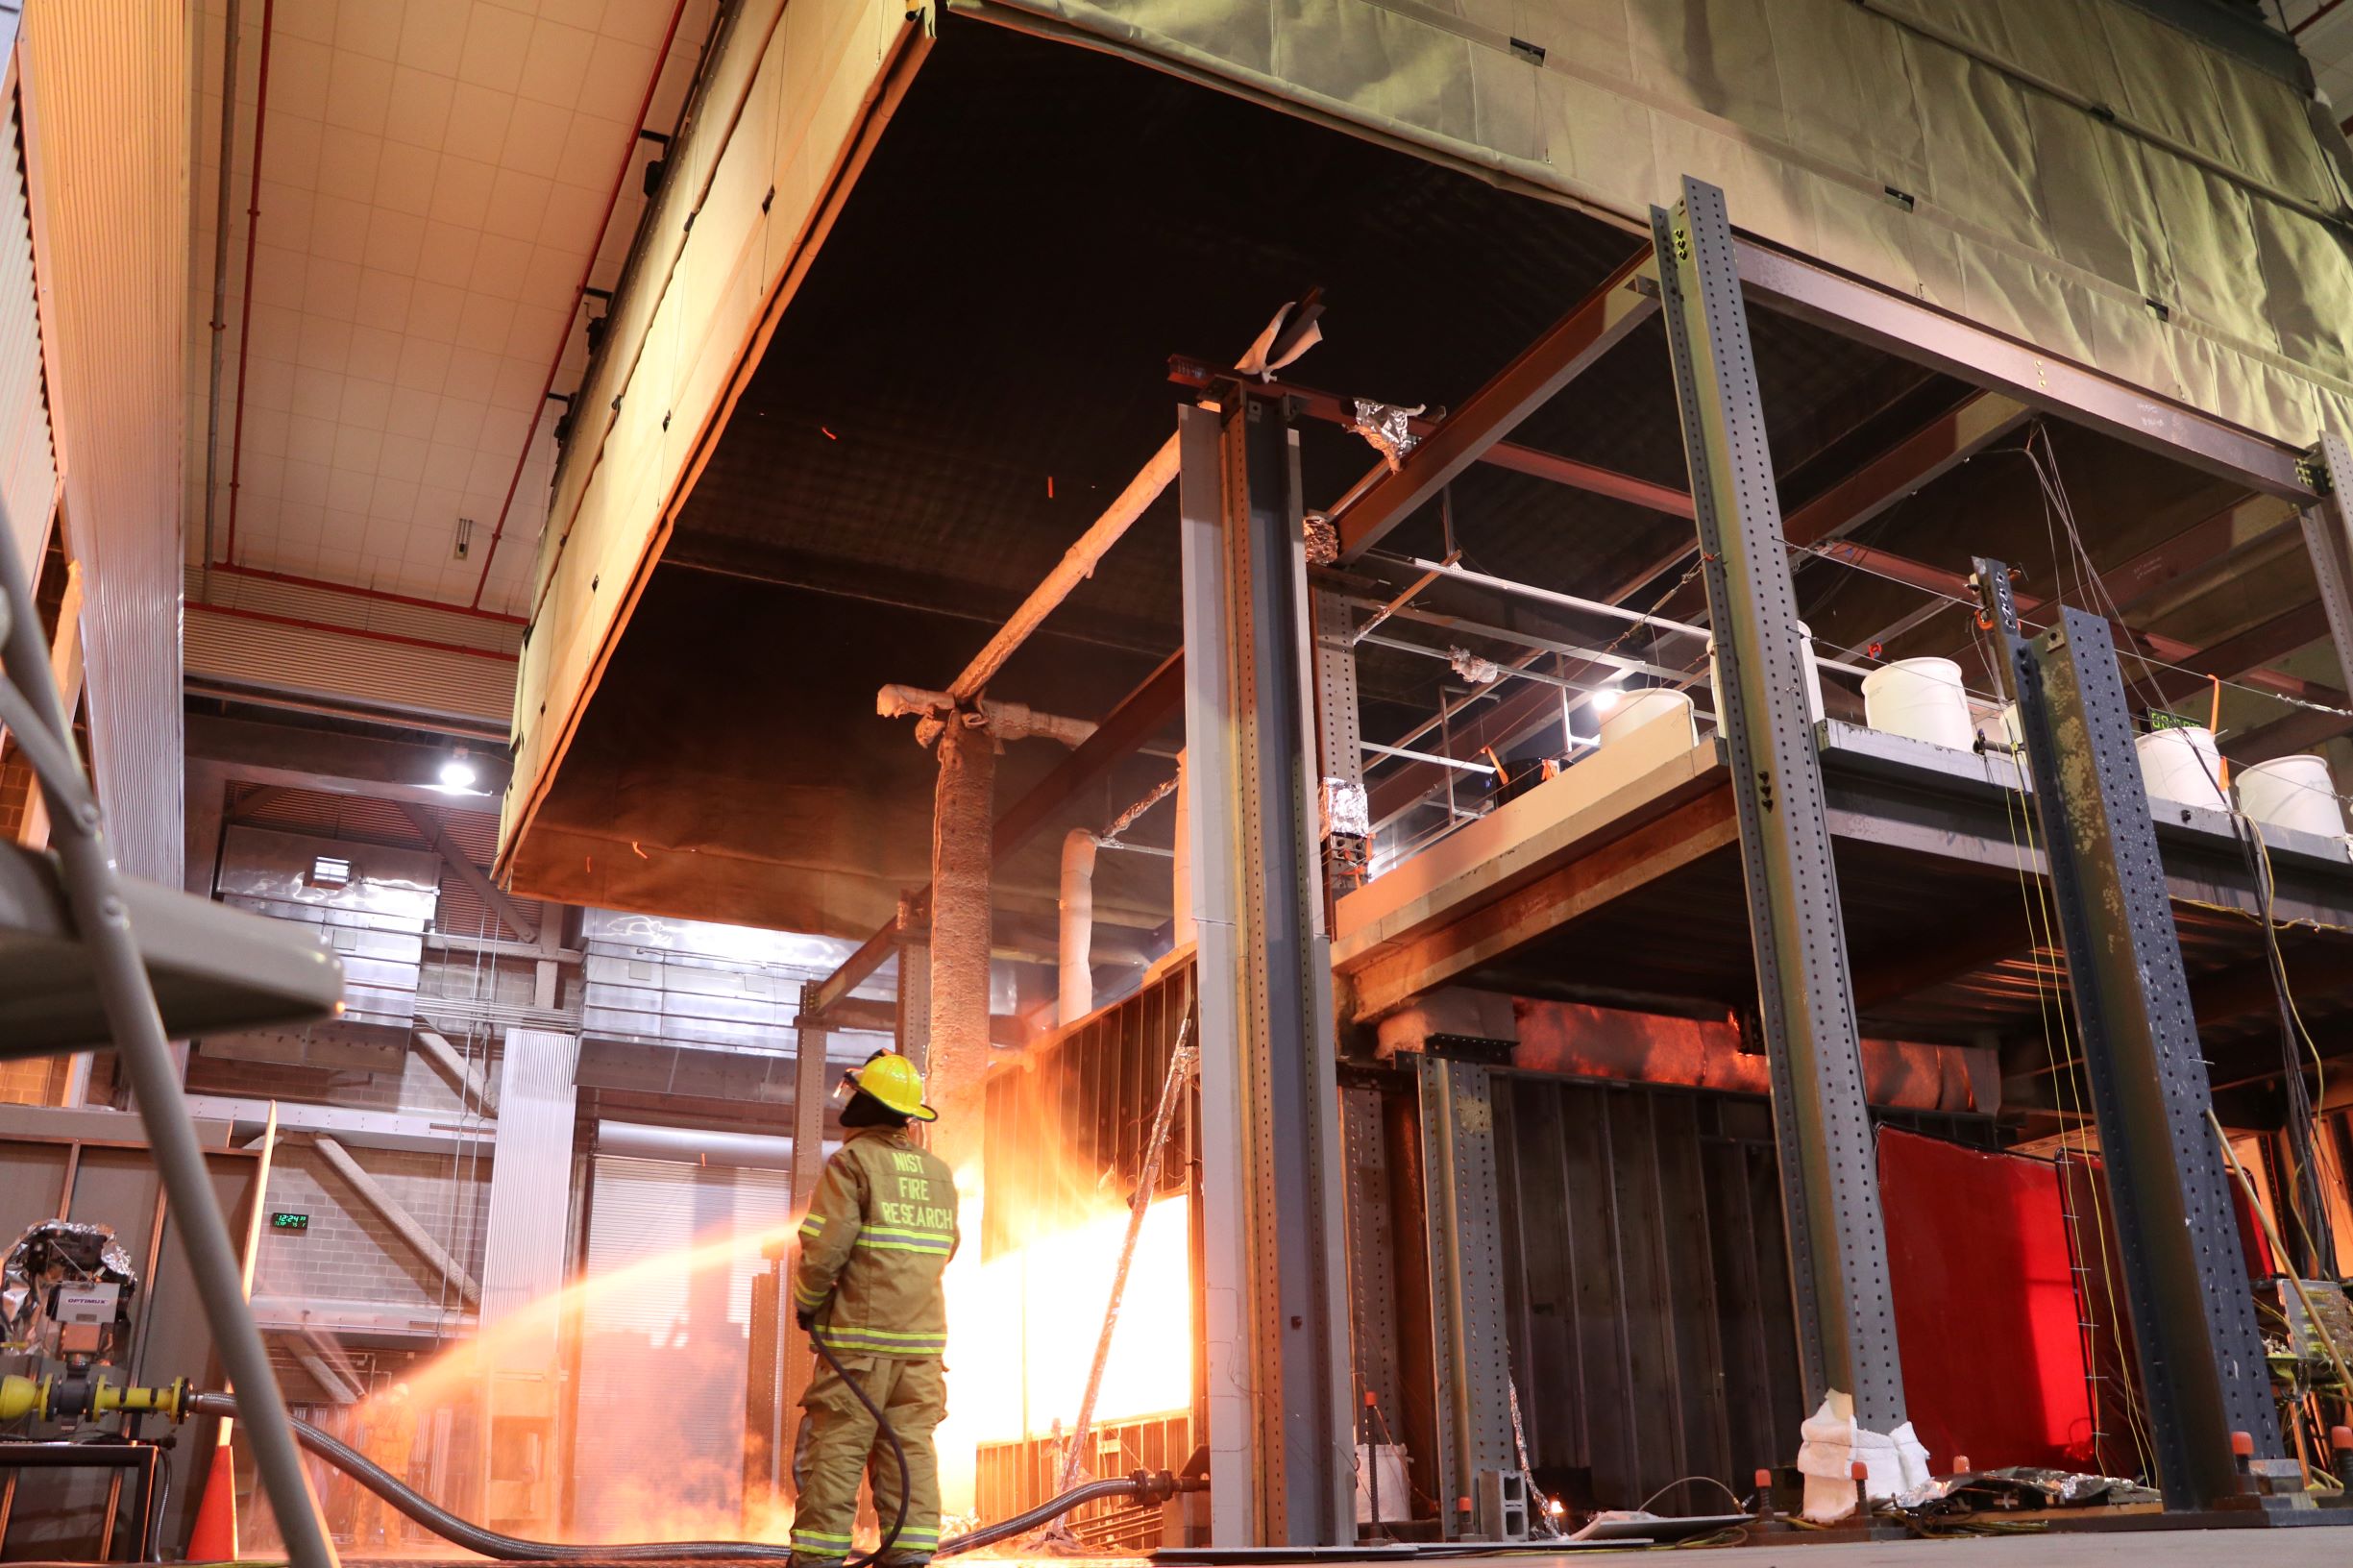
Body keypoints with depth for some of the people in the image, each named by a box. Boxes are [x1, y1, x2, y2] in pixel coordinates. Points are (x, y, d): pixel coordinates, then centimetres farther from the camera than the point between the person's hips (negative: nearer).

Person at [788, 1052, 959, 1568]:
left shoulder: (852, 1161, -7)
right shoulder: (939, 1172, 13)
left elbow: (824, 1247, -13)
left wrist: (806, 1303, 2)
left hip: (860, 1332, -5)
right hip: (923, 1335, 6)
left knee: (836, 1447, 0)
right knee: (911, 1446, 7)